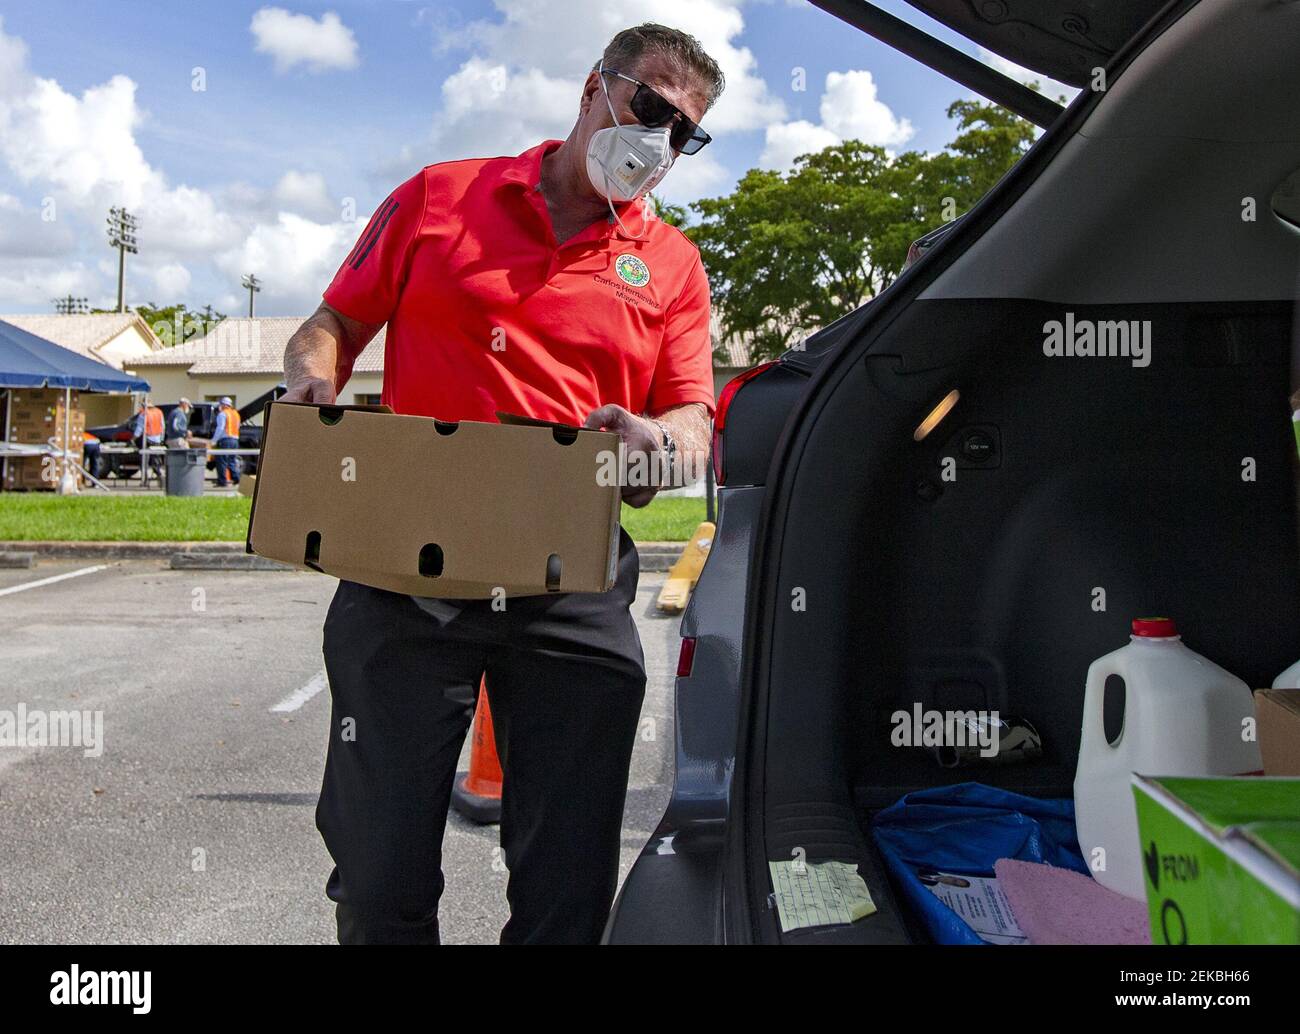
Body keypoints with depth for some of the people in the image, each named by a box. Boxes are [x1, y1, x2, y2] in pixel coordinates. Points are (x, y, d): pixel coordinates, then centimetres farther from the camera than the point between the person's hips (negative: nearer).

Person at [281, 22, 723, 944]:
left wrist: (655, 439, -15)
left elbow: (693, 425, 8)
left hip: (575, 591, 1)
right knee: (382, 878, 5)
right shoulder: (438, 197, 12)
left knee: (568, 891, 4)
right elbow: (334, 324, 15)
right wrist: (315, 376, -8)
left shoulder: (673, 265, 13)